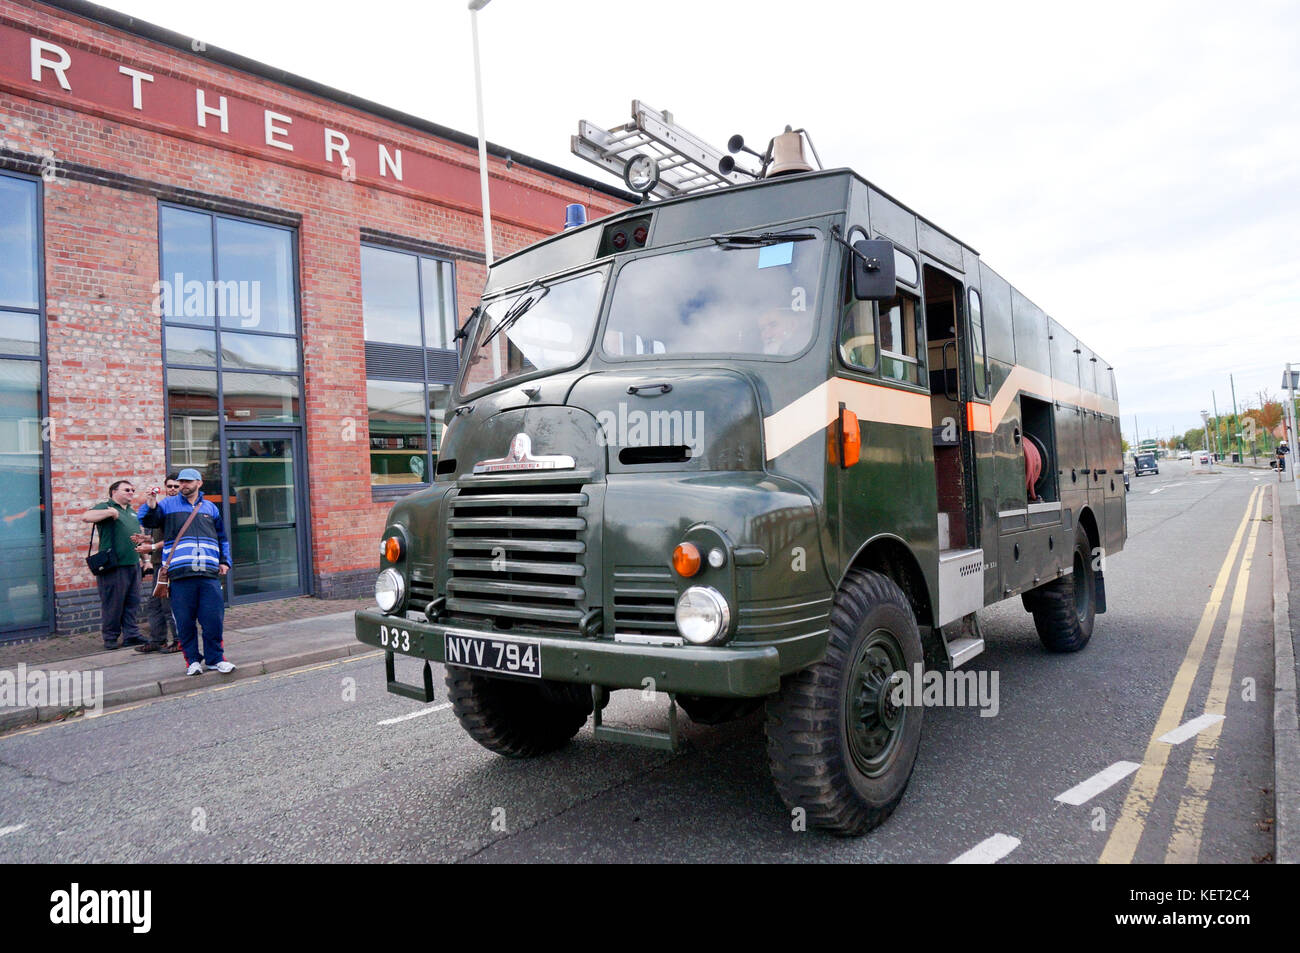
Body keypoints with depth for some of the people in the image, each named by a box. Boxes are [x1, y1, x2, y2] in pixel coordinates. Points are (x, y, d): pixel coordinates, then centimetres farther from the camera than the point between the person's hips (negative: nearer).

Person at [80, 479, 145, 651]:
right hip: (114, 565, -7)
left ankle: (131, 635, 15)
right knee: (112, 604, -3)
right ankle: (110, 638, 6)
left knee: (132, 602, 9)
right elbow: (85, 517, -22)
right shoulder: (106, 506, -2)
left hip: (133, 564, 7)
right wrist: (110, 512, -20)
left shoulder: (132, 512, 22)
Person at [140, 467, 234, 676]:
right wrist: (150, 507, -17)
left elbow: (222, 538, 26)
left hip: (209, 573, 1)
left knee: (213, 618, 0)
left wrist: (224, 561, 16)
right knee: (185, 620, 1)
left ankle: (215, 658, 11)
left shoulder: (211, 508, 19)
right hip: (180, 573, -1)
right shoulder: (168, 504, 12)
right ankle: (192, 660, 13)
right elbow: (147, 521, 2)